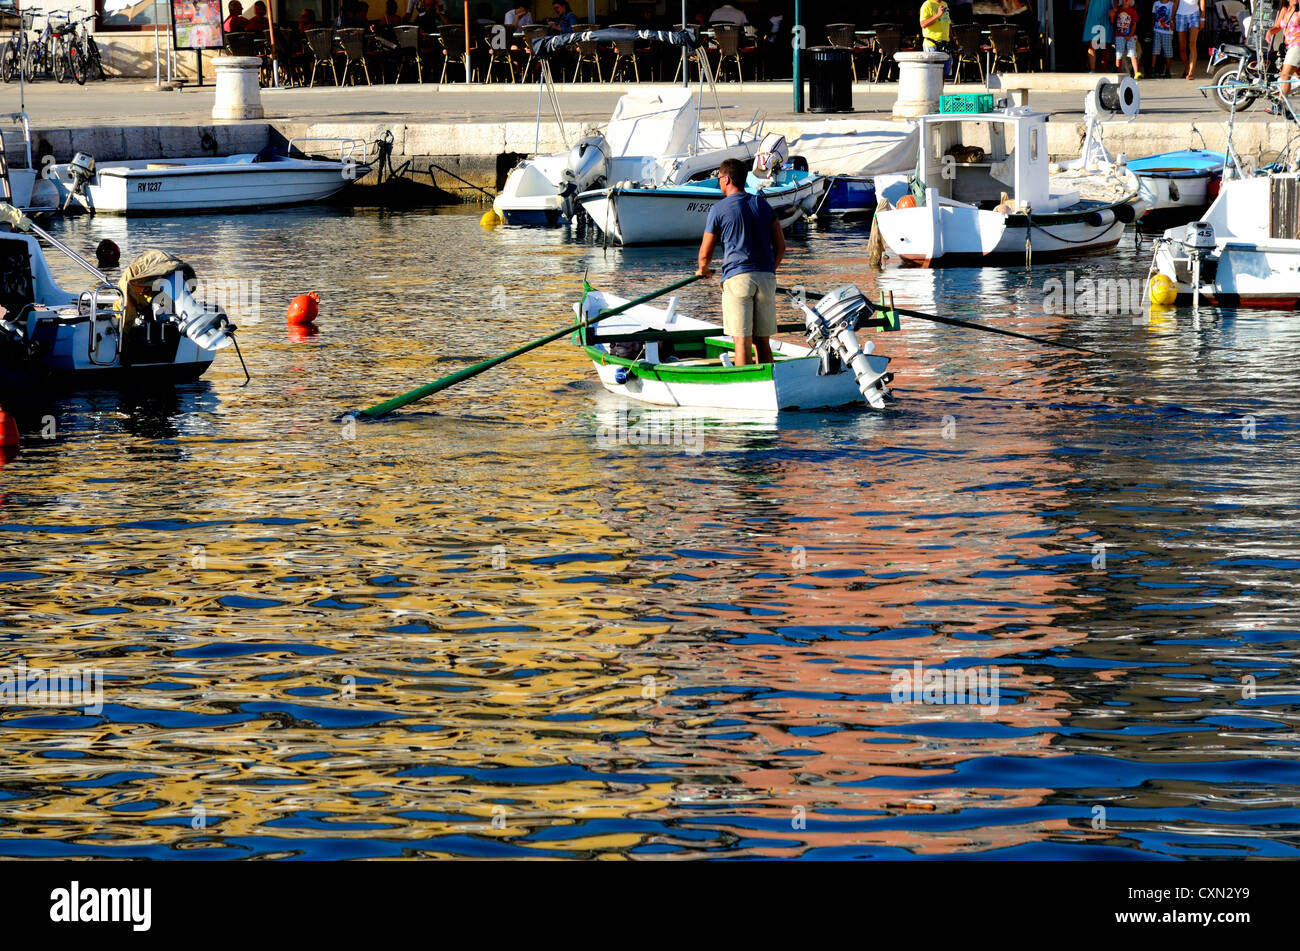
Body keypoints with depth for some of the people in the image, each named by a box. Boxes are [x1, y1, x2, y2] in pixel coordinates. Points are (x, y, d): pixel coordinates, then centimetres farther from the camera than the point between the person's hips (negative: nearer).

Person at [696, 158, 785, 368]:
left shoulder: (718, 209, 0)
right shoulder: (763, 204, 13)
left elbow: (705, 253, 5)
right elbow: (780, 246, 11)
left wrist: (704, 270, 27)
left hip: (737, 277, -4)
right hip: (766, 277, 4)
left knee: (742, 342, -7)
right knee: (763, 342, 9)